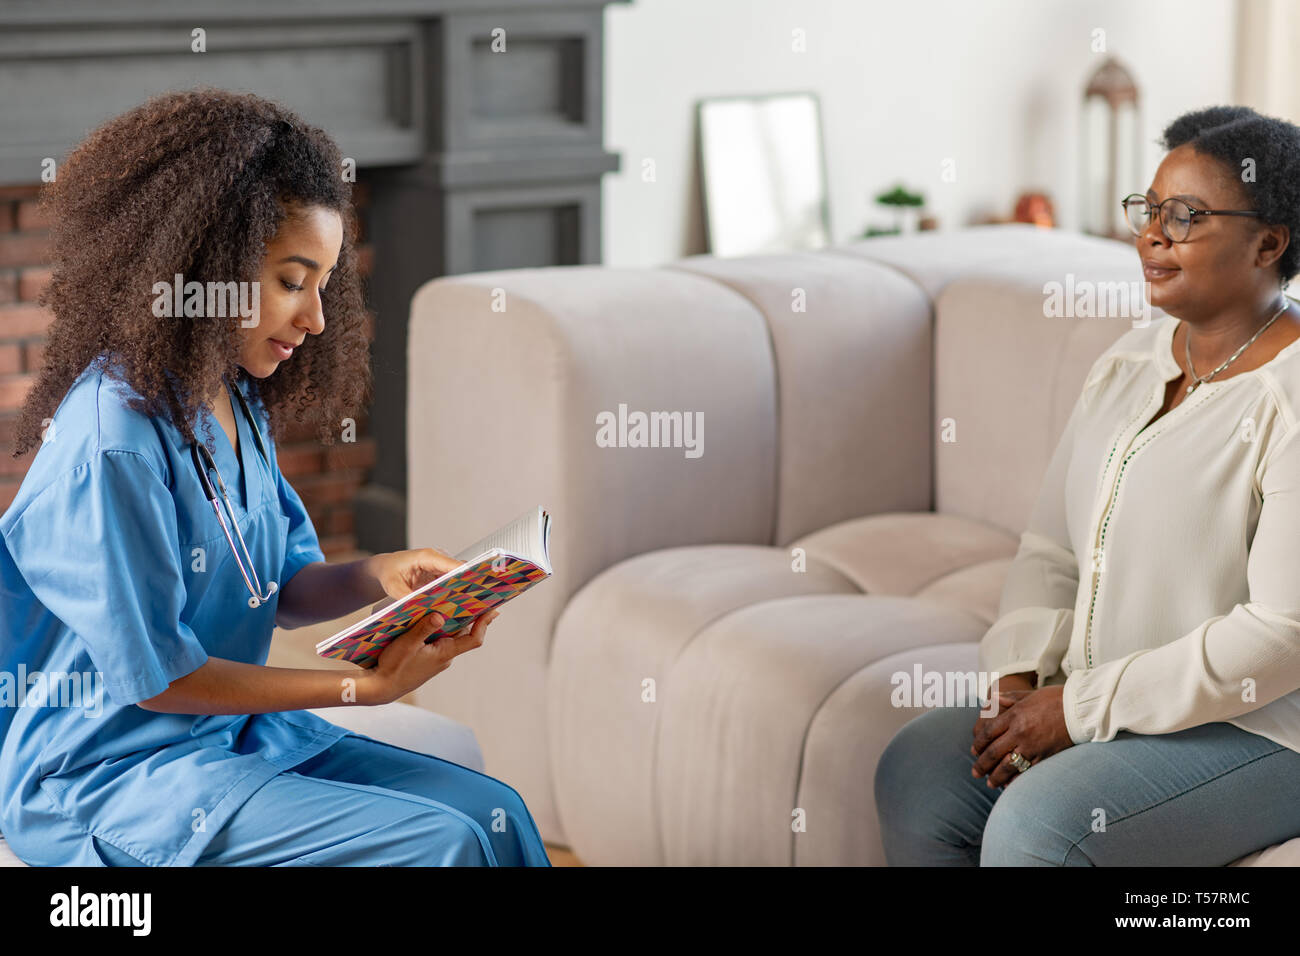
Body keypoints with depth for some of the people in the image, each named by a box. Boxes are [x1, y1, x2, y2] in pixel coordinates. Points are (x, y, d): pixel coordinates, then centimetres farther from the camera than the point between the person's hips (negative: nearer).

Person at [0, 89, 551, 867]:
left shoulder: (236, 405, 6)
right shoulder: (114, 439, -22)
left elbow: (283, 589, 13)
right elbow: (155, 676, -19)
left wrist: (377, 577, -9)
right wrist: (365, 686, -16)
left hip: (235, 733, 9)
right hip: (109, 773, -9)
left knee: (495, 812, -6)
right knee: (441, 845, -21)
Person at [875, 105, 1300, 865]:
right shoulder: (1129, 364, 10)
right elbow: (1053, 551, 12)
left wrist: (1081, 708, -19)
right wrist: (1019, 682, -7)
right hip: (1098, 703, 8)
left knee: (1035, 824, -27)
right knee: (915, 769, -10)